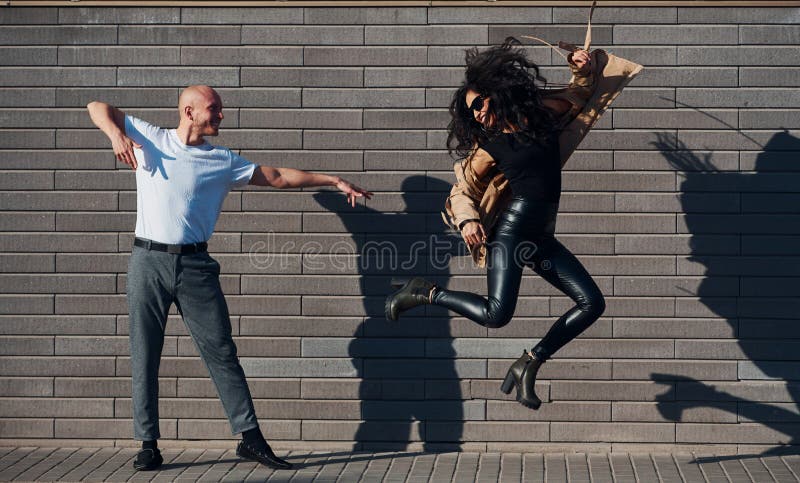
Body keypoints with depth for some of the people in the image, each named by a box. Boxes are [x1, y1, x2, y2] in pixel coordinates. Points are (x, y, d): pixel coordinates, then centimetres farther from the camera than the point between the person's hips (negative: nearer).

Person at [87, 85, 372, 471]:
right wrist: (116, 134, -13)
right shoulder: (149, 139, 6)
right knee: (144, 356, 2)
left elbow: (277, 177, 14)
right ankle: (148, 444, 9)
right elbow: (98, 107, 9)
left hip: (195, 266, 1)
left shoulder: (223, 161, 10)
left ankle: (250, 437, 5)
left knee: (221, 352, 0)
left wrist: (334, 181, 11)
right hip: (148, 261, -1)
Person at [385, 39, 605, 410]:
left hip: (541, 238, 5)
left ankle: (528, 365, 3)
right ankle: (424, 292, 1)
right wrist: (468, 220, -16)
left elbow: (579, 94, 31)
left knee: (592, 303, -5)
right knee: (496, 315, -20)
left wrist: (583, 69, 12)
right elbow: (462, 191, 4)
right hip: (512, 229, -5)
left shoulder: (543, 114, 13)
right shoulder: (489, 147, 2)